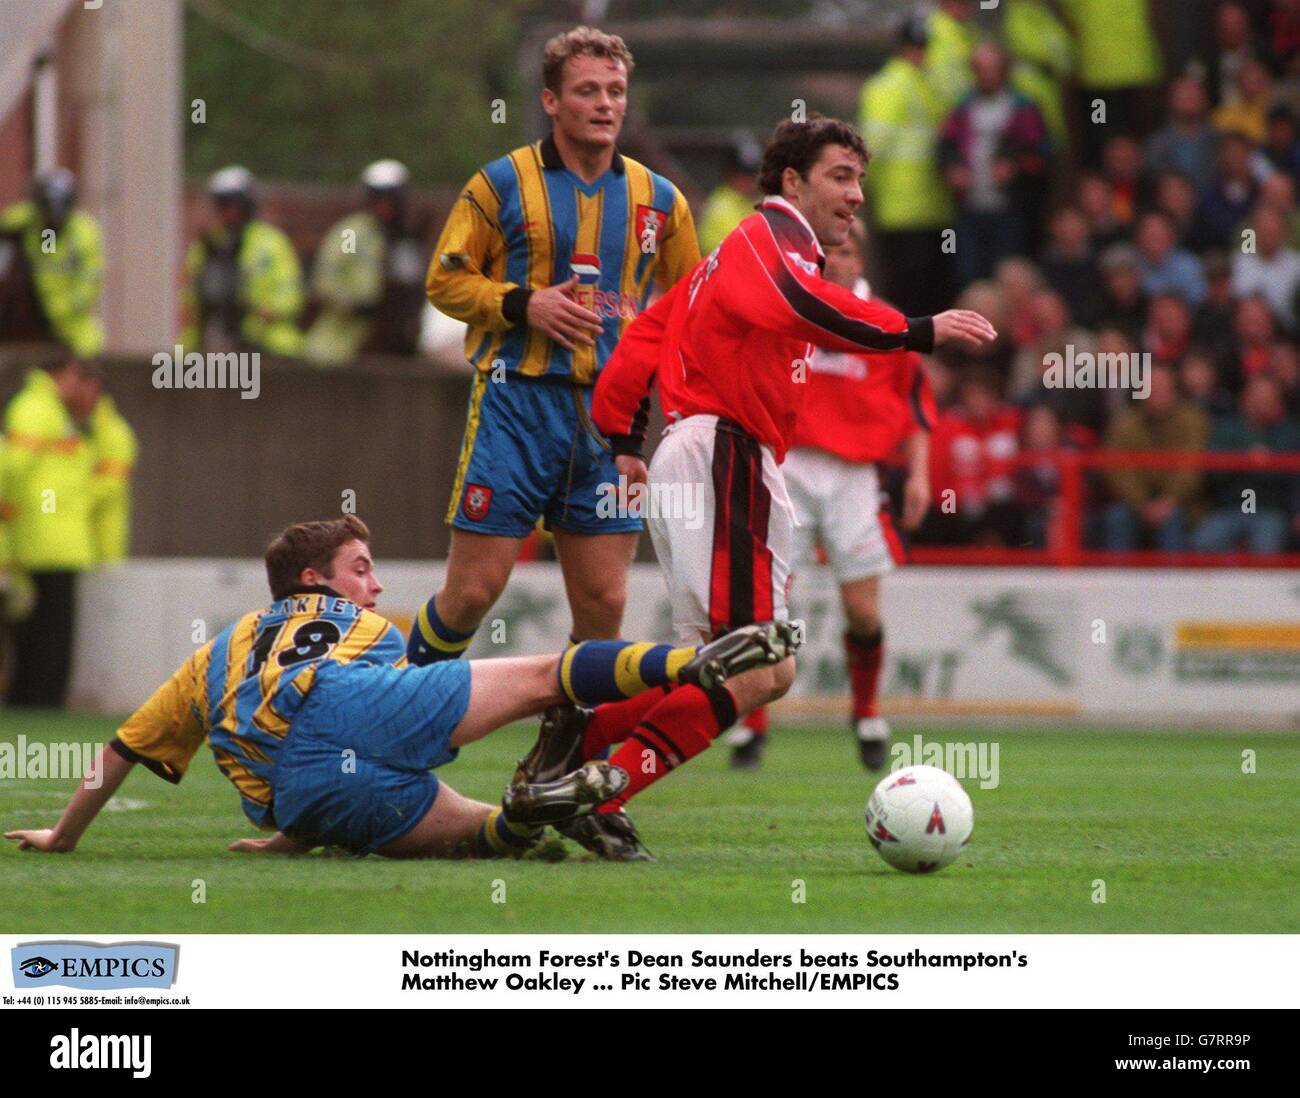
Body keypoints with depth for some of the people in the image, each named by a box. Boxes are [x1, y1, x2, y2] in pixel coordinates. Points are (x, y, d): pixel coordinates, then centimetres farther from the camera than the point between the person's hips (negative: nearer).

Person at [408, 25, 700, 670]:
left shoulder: (659, 200, 11)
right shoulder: (502, 184, 1)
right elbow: (445, 279, 4)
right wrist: (522, 304, -11)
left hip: (611, 415, 3)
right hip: (516, 401, -3)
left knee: (603, 602, 0)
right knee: (475, 589, -5)